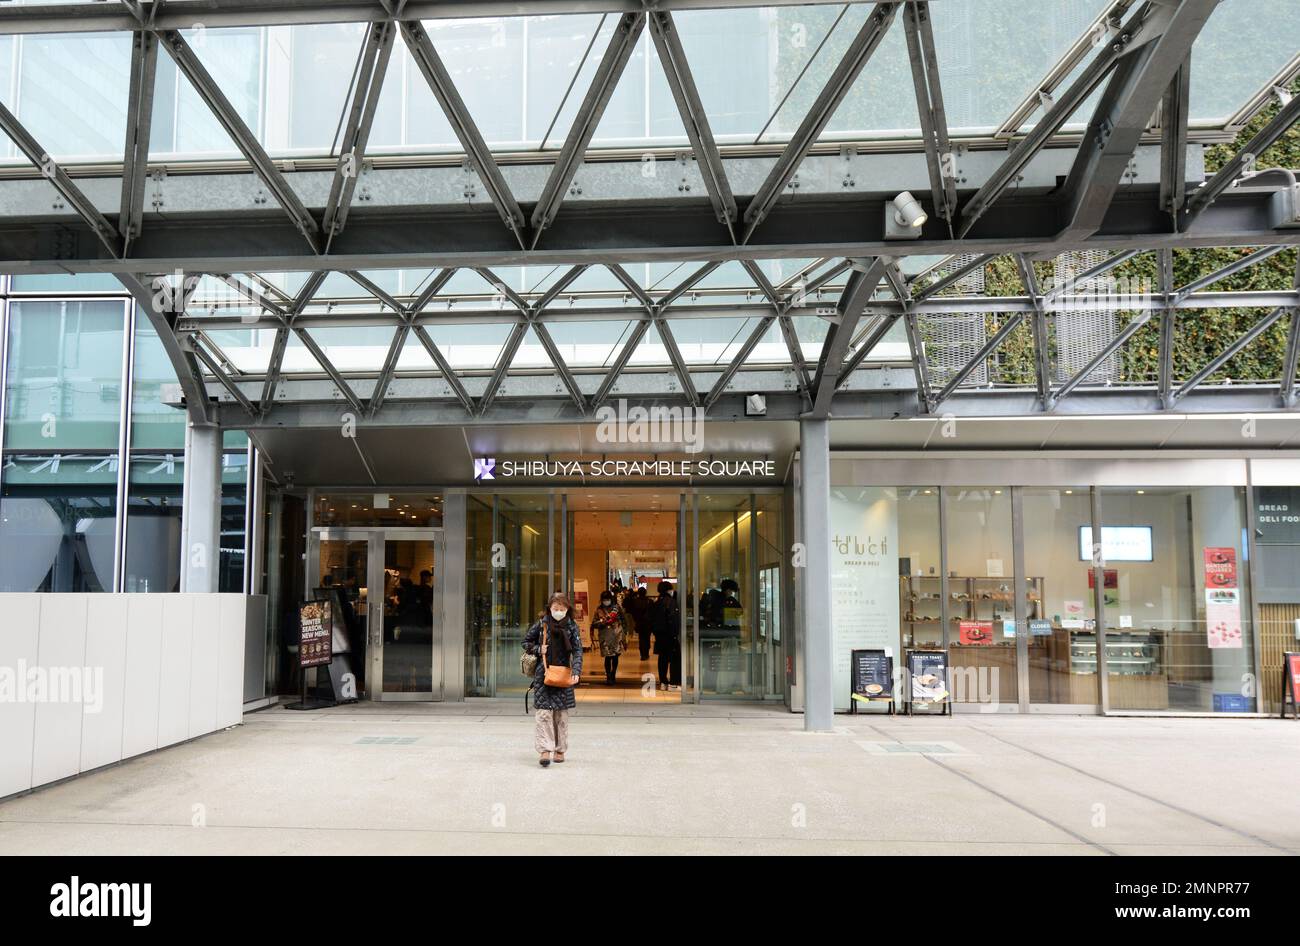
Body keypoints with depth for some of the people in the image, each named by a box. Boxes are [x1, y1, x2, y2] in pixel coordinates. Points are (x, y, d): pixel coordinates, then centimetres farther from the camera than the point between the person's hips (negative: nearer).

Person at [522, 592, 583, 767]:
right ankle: (545, 750, -10)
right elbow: (527, 641, 11)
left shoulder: (572, 626, 0)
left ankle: (560, 749, 18)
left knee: (561, 713, 6)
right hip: (543, 673, -1)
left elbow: (578, 650, -6)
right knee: (544, 711, -9)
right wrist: (538, 650, -7)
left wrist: (576, 671, -19)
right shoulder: (542, 623, 0)